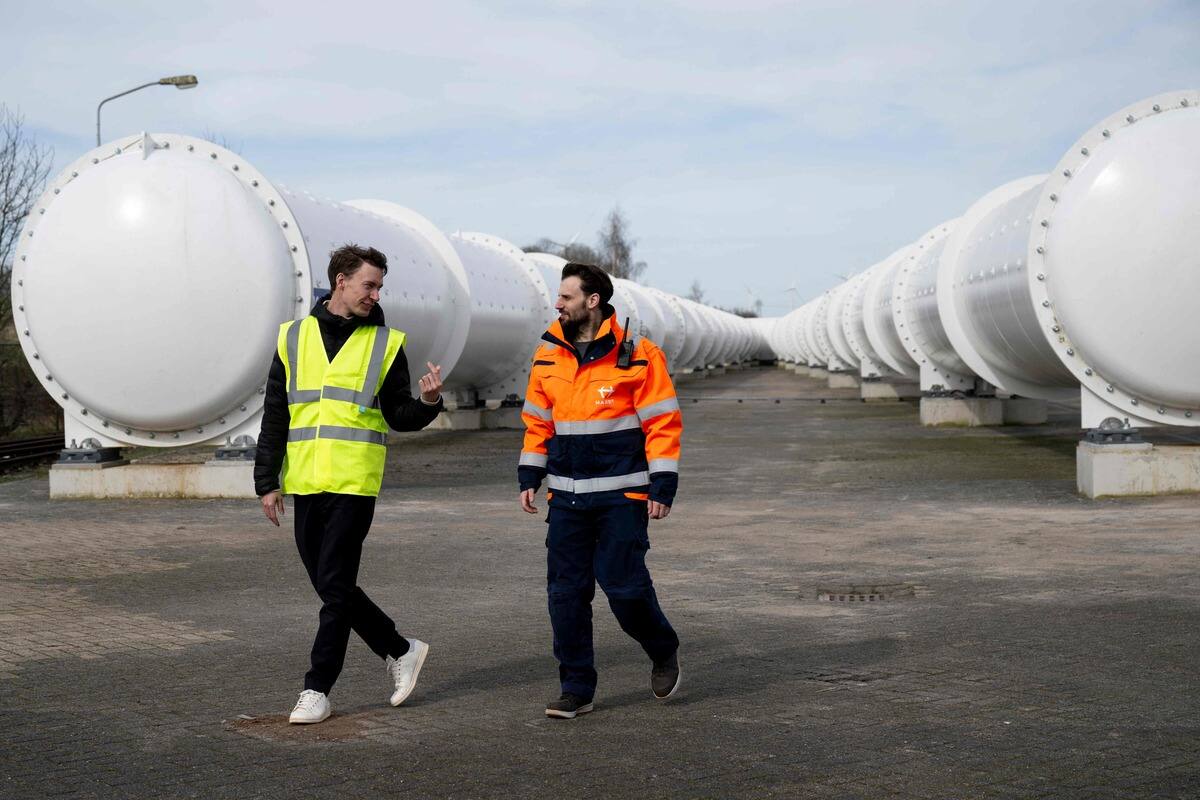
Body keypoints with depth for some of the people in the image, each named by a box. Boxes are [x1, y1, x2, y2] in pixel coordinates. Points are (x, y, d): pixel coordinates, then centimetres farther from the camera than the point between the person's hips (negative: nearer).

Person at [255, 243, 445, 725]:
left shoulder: (385, 343, 4)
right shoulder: (294, 337, 9)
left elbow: (399, 416, 6)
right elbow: (275, 417, 10)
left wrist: (428, 402, -16)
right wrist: (267, 482, 6)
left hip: (354, 484, -4)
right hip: (304, 483, 4)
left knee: (335, 585, -5)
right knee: (328, 585, 9)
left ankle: (317, 689, 4)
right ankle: (400, 650, 25)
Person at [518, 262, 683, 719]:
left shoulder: (637, 355, -7)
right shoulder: (548, 357, 9)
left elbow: (663, 424, -6)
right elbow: (537, 422, 18)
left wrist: (662, 488, -10)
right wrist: (529, 478, 11)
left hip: (622, 494, -5)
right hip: (567, 497, 5)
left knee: (624, 585, -7)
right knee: (566, 592, 2)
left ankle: (663, 652, 23)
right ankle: (577, 689, 12)